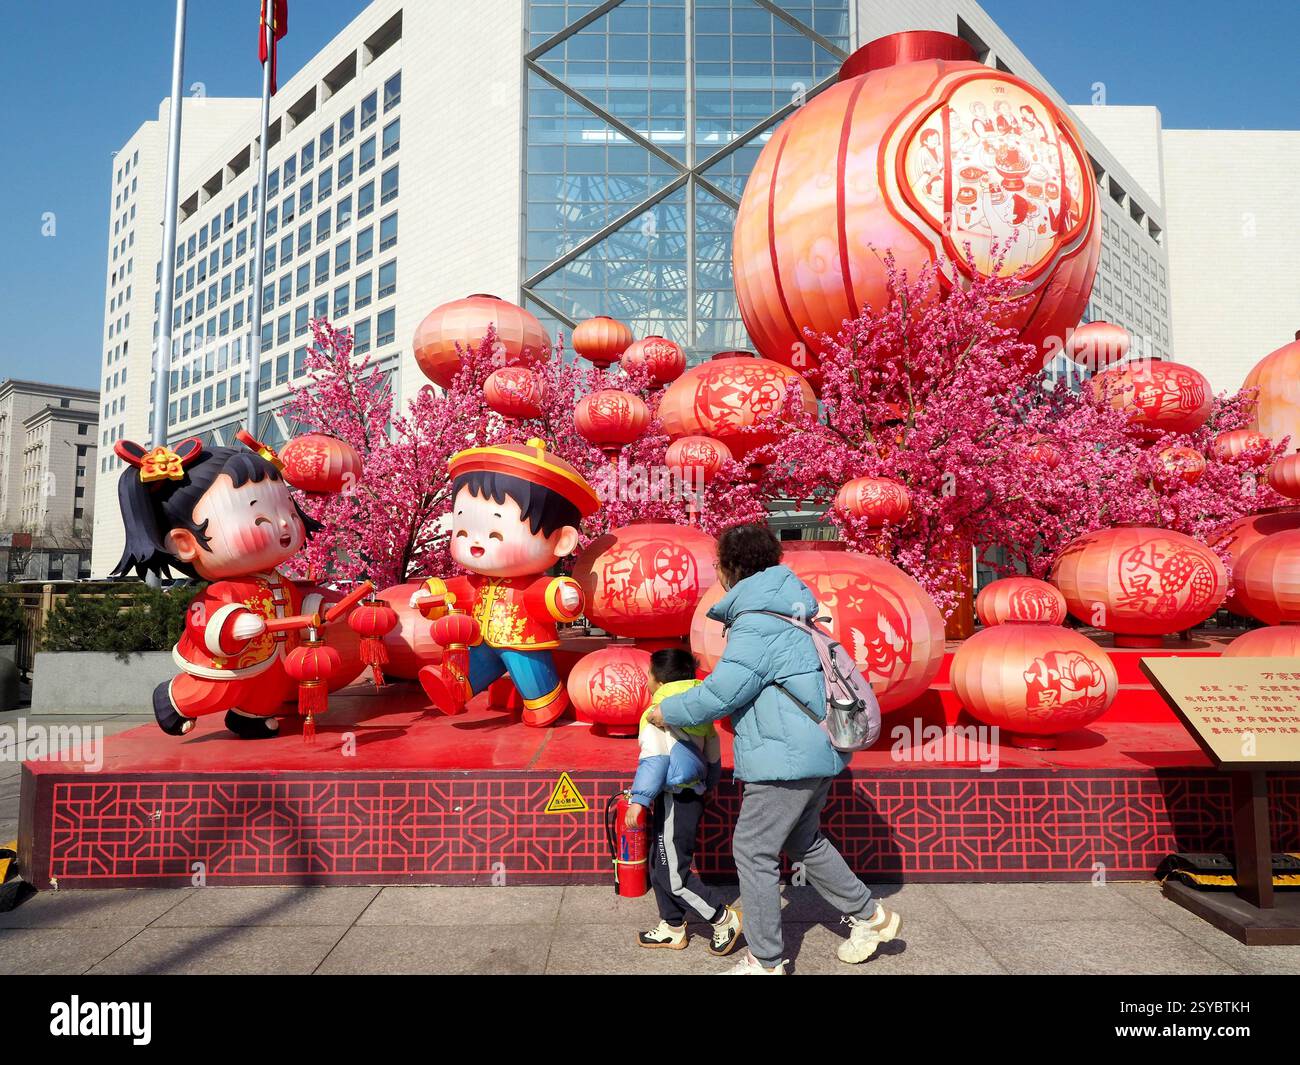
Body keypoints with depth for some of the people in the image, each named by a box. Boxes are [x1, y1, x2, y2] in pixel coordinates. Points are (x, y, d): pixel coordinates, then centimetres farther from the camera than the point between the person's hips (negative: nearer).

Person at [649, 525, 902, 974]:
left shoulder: (757, 625, -20)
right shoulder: (784, 607, 11)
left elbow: (720, 693, -20)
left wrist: (665, 711, -6)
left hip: (787, 755, -10)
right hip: (817, 747, 10)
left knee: (753, 851, 3)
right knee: (802, 840, 25)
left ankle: (766, 962, 14)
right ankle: (870, 916, 34)